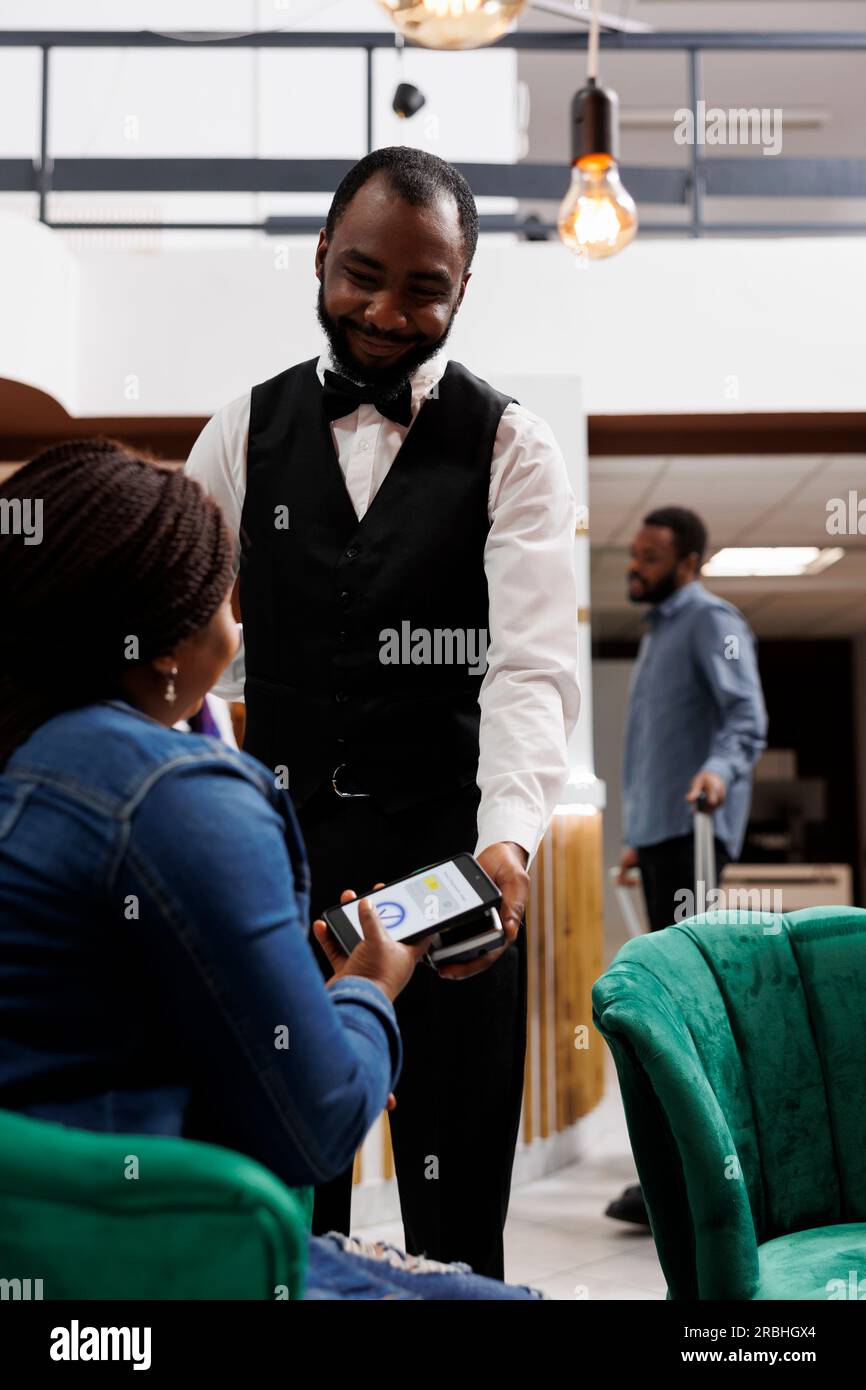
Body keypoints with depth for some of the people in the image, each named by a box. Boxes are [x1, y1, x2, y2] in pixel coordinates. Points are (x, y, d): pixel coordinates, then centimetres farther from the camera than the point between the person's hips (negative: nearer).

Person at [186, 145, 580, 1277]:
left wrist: (508, 843, -31)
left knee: (457, 1192, 7)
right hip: (282, 841, 2)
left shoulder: (511, 449, -3)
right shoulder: (248, 430, 6)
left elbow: (535, 664, -15)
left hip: (450, 851, -2)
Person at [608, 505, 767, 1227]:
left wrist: (721, 769, -39)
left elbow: (747, 718, -19)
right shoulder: (660, 631, 24)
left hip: (691, 829, -10)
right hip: (659, 831, 10)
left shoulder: (711, 621, -5)